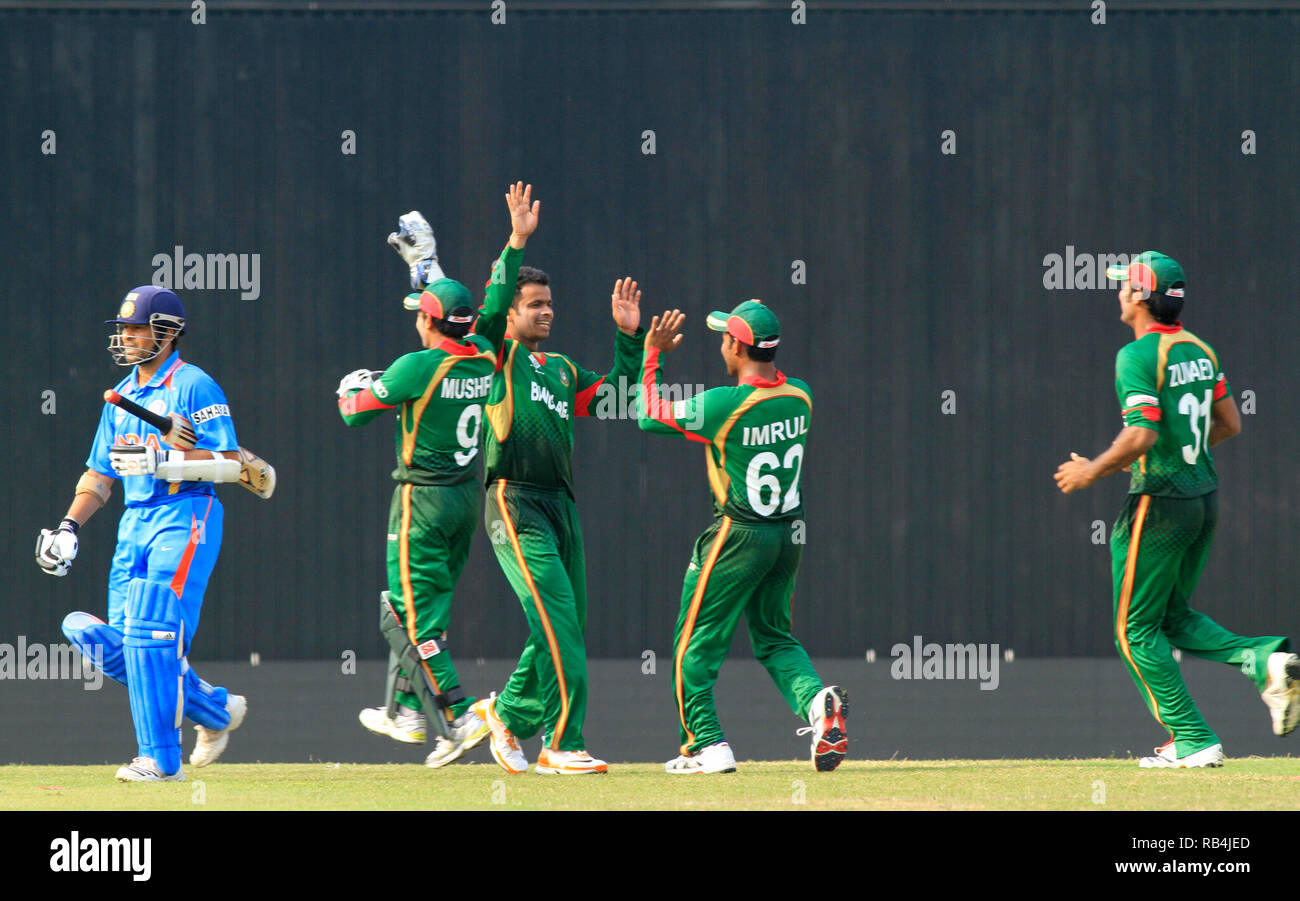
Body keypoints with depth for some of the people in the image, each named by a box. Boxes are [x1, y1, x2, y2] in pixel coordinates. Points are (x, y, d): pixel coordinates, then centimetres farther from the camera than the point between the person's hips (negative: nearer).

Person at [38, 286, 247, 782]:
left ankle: (161, 758, -11)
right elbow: (100, 475, 21)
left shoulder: (194, 386, -5)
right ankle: (215, 709, 18)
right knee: (117, 642, 1)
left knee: (152, 633, -16)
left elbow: (229, 464, -12)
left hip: (184, 518, -8)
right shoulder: (122, 396, 18)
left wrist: (162, 461, -21)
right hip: (134, 522, 8)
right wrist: (69, 526, 8)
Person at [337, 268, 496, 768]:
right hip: (468, 496, 8)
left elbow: (356, 412, -6)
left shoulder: (418, 367, -19)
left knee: (413, 615, -7)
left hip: (423, 499, -8)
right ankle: (405, 710, 27)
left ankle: (458, 717, -17)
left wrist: (351, 387, 16)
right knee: (425, 607, 20)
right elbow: (460, 318, 26)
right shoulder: (484, 360, 2)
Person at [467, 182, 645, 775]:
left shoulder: (562, 369, 22)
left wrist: (628, 336, 13)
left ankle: (508, 712, 28)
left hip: (561, 504, 8)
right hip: (515, 504, -8)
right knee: (557, 624, -16)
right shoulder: (498, 356, 2)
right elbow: (493, 308, -16)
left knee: (566, 631, 9)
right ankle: (561, 745, -15)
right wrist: (517, 242, -21)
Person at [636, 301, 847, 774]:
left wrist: (652, 354, 0)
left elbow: (649, 416, -9)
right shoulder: (799, 398, -2)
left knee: (696, 644, 7)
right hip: (790, 532, 6)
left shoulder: (724, 404, -20)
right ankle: (817, 699, -9)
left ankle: (706, 745, 3)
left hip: (738, 536, -6)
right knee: (775, 638, 18)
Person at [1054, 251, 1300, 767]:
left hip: (1160, 501, -8)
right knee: (1174, 617, 20)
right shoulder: (1199, 350, 10)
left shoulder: (1138, 355, -15)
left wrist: (1093, 472, -10)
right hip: (1205, 496, 8)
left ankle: (1193, 742, -1)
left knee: (1137, 630, 3)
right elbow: (1230, 423, 15)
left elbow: (1142, 434, -23)